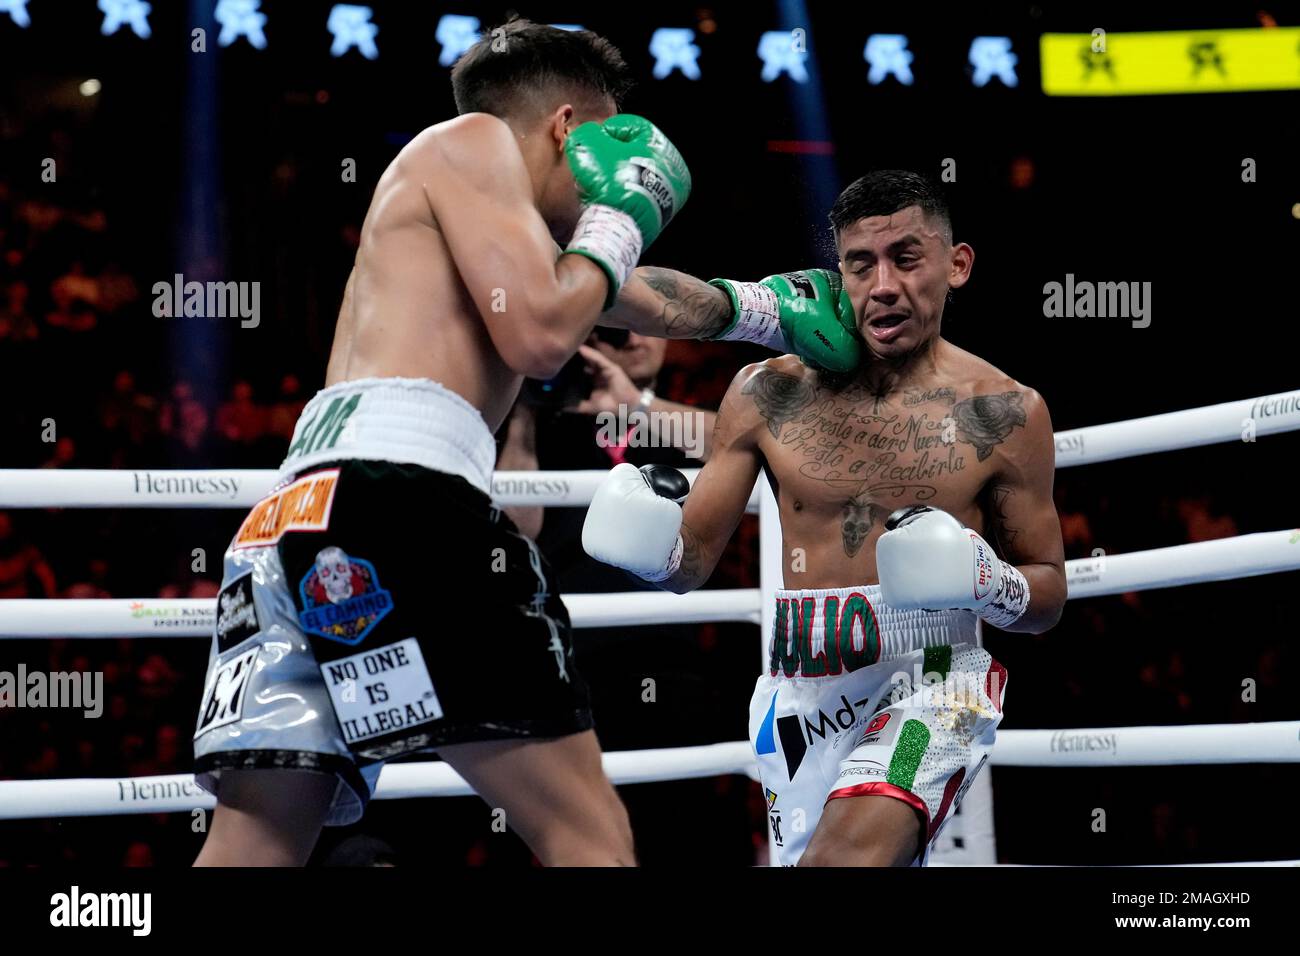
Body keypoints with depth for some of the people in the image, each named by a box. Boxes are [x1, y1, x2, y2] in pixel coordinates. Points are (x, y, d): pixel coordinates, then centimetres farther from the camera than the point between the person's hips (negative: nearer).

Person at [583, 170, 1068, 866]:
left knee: (851, 850, -30)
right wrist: (648, 542, -14)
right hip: (798, 691, 4)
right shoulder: (770, 395, 6)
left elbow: (1047, 599, 8)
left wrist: (982, 581, -14)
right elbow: (692, 561, 9)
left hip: (930, 679, -4)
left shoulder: (1004, 412, 1)